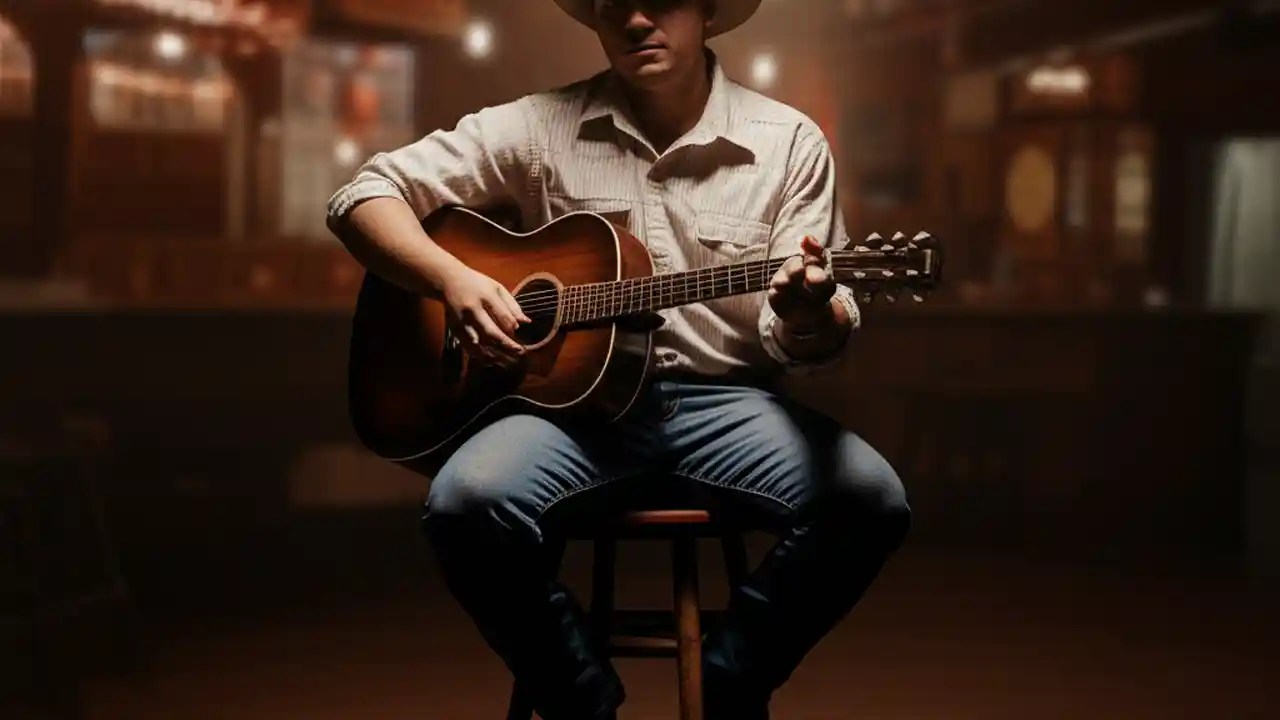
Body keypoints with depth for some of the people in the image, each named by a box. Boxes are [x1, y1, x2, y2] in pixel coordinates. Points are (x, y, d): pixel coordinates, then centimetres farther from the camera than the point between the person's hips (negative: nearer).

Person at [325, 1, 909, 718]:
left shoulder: (789, 142, 2)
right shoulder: (539, 128, 2)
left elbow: (823, 344, 0)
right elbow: (365, 195, 3)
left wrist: (807, 315, -26)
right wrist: (454, 279, -15)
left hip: (725, 402, 1)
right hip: (575, 398, 0)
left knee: (871, 499, -26)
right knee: (468, 501, -31)